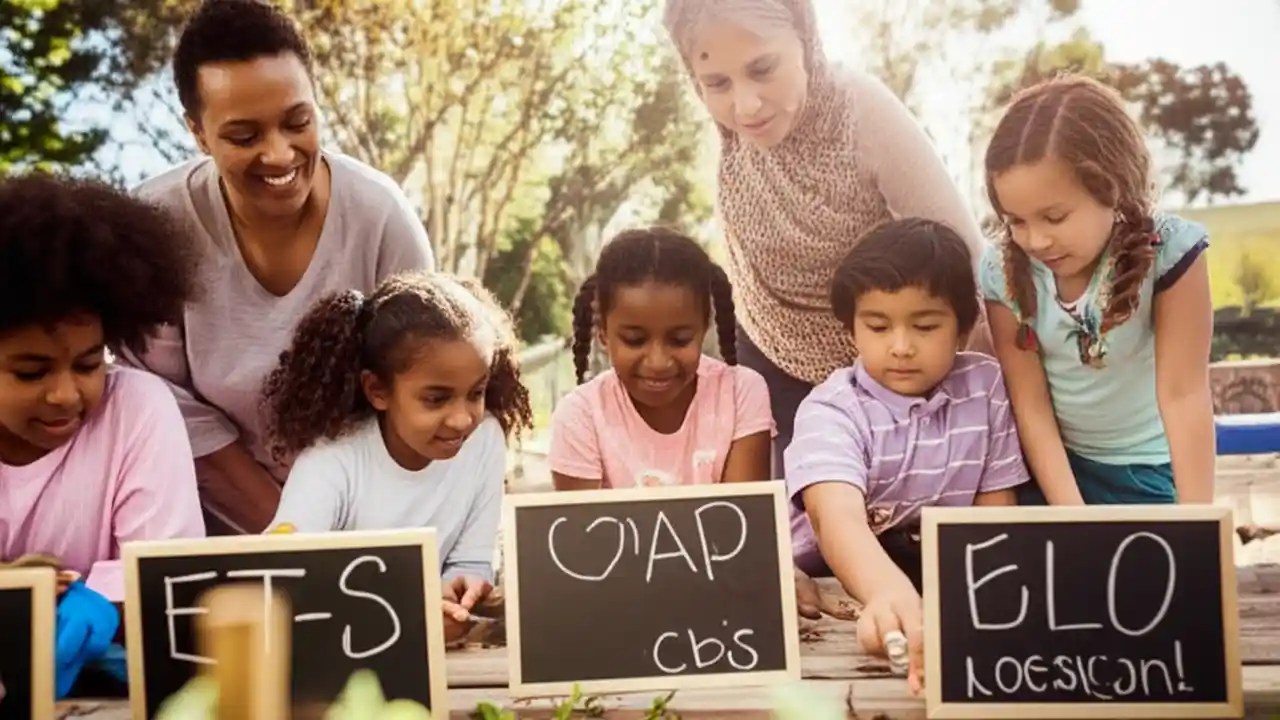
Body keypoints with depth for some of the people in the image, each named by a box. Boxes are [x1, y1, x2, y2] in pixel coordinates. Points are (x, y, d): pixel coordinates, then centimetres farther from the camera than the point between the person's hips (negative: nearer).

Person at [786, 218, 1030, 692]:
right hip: (836, 583, -4)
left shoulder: (985, 384, -2)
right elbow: (838, 520, -37)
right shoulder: (831, 410, -17)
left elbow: (995, 511, 5)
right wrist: (889, 594, -59)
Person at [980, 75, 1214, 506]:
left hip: (1152, 471, -1)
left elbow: (1183, 393, -22)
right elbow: (1030, 404, -14)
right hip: (1054, 463, 2)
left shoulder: (1168, 251, -23)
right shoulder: (1004, 273, -17)